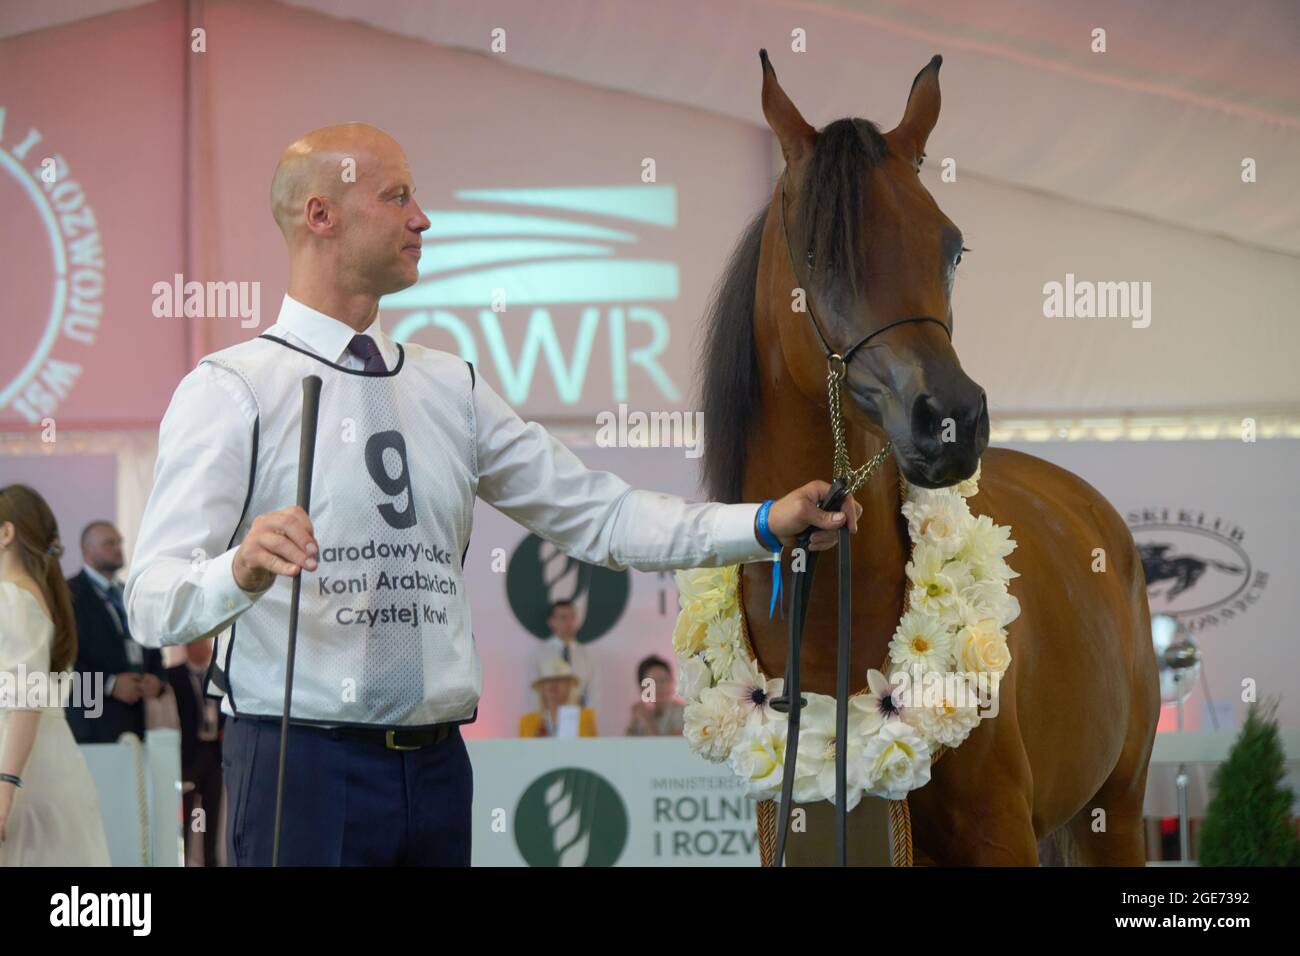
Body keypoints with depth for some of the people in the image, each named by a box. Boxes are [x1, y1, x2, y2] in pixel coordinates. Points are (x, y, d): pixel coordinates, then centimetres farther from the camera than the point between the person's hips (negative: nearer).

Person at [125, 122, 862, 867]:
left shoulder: (452, 388, 16)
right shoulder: (232, 391, -4)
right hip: (302, 764, -5)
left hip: (436, 766, 6)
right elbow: (155, 602, -12)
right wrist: (241, 572, -34)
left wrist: (765, 525, 3)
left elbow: (600, 516, 14)